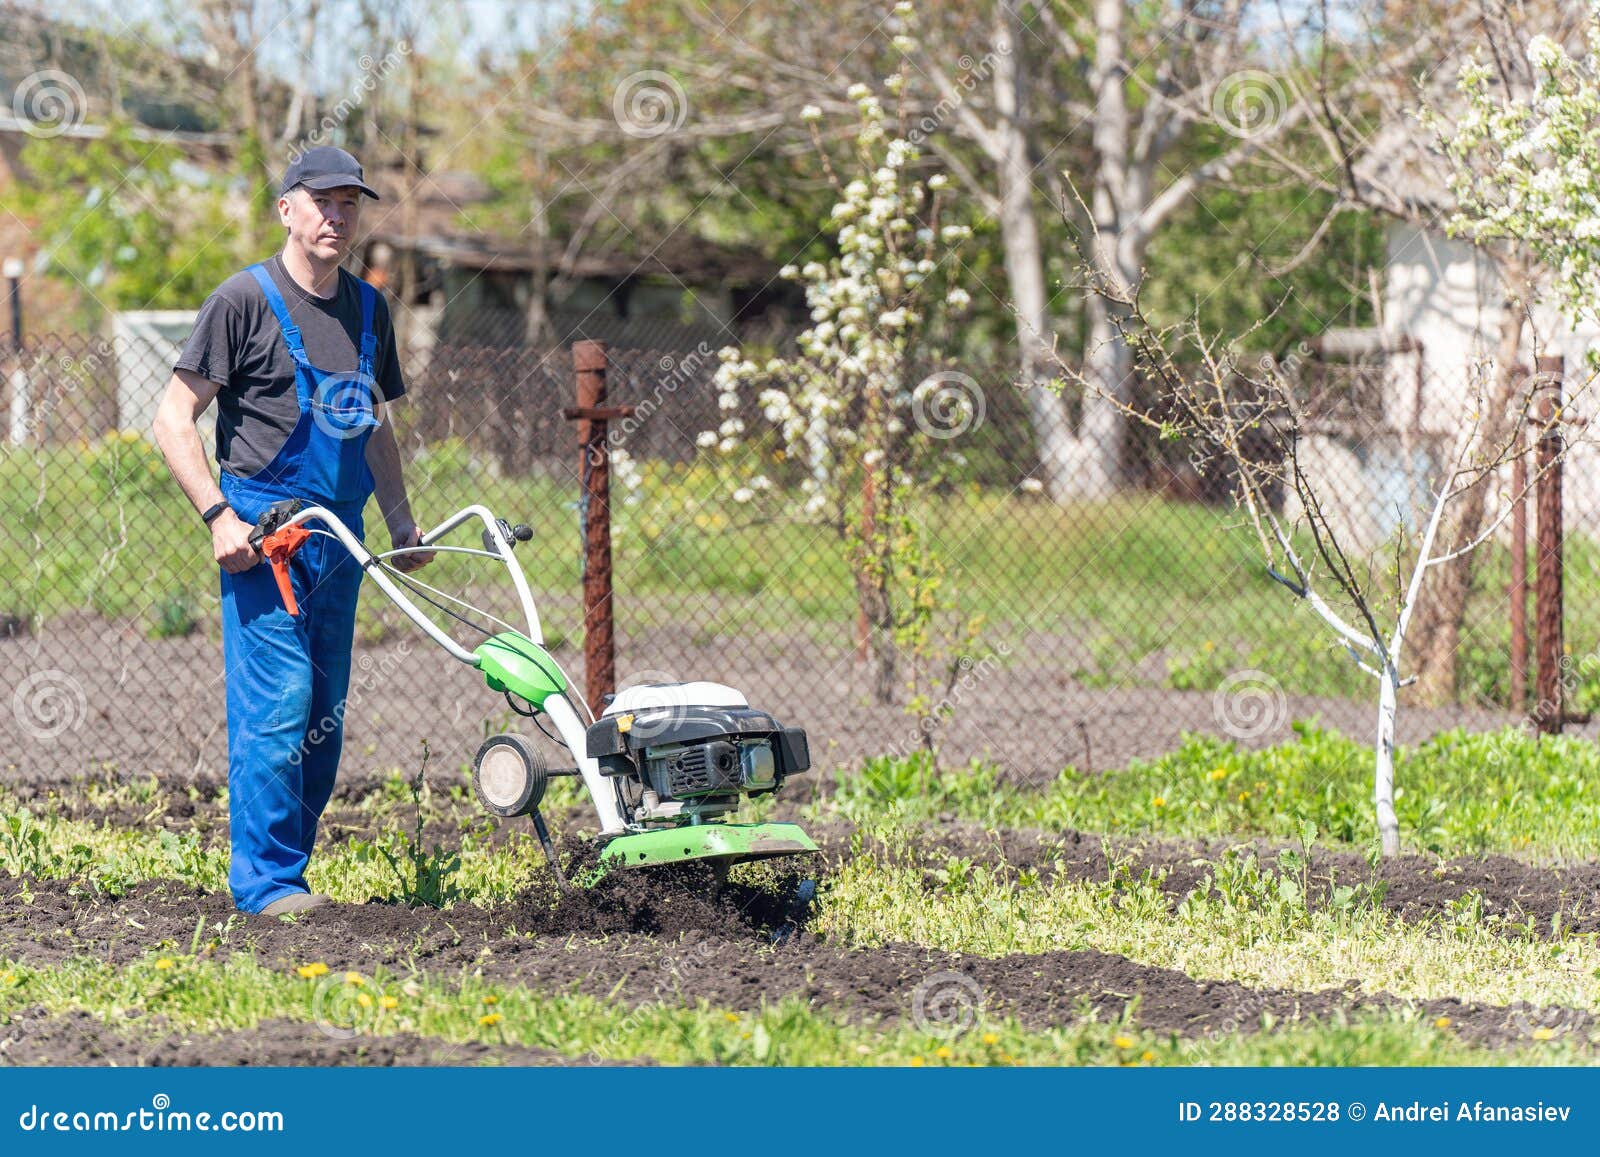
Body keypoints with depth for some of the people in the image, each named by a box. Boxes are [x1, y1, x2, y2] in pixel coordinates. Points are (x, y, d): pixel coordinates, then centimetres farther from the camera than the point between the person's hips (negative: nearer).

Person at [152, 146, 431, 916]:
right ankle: (268, 881, -6)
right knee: (277, 707, -11)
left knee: (323, 715, 7)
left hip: (339, 535, 7)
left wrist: (401, 520, 16)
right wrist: (218, 515, -16)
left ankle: (283, 872, 15)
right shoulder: (246, 300, -5)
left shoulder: (367, 309, 15)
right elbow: (175, 418, -7)